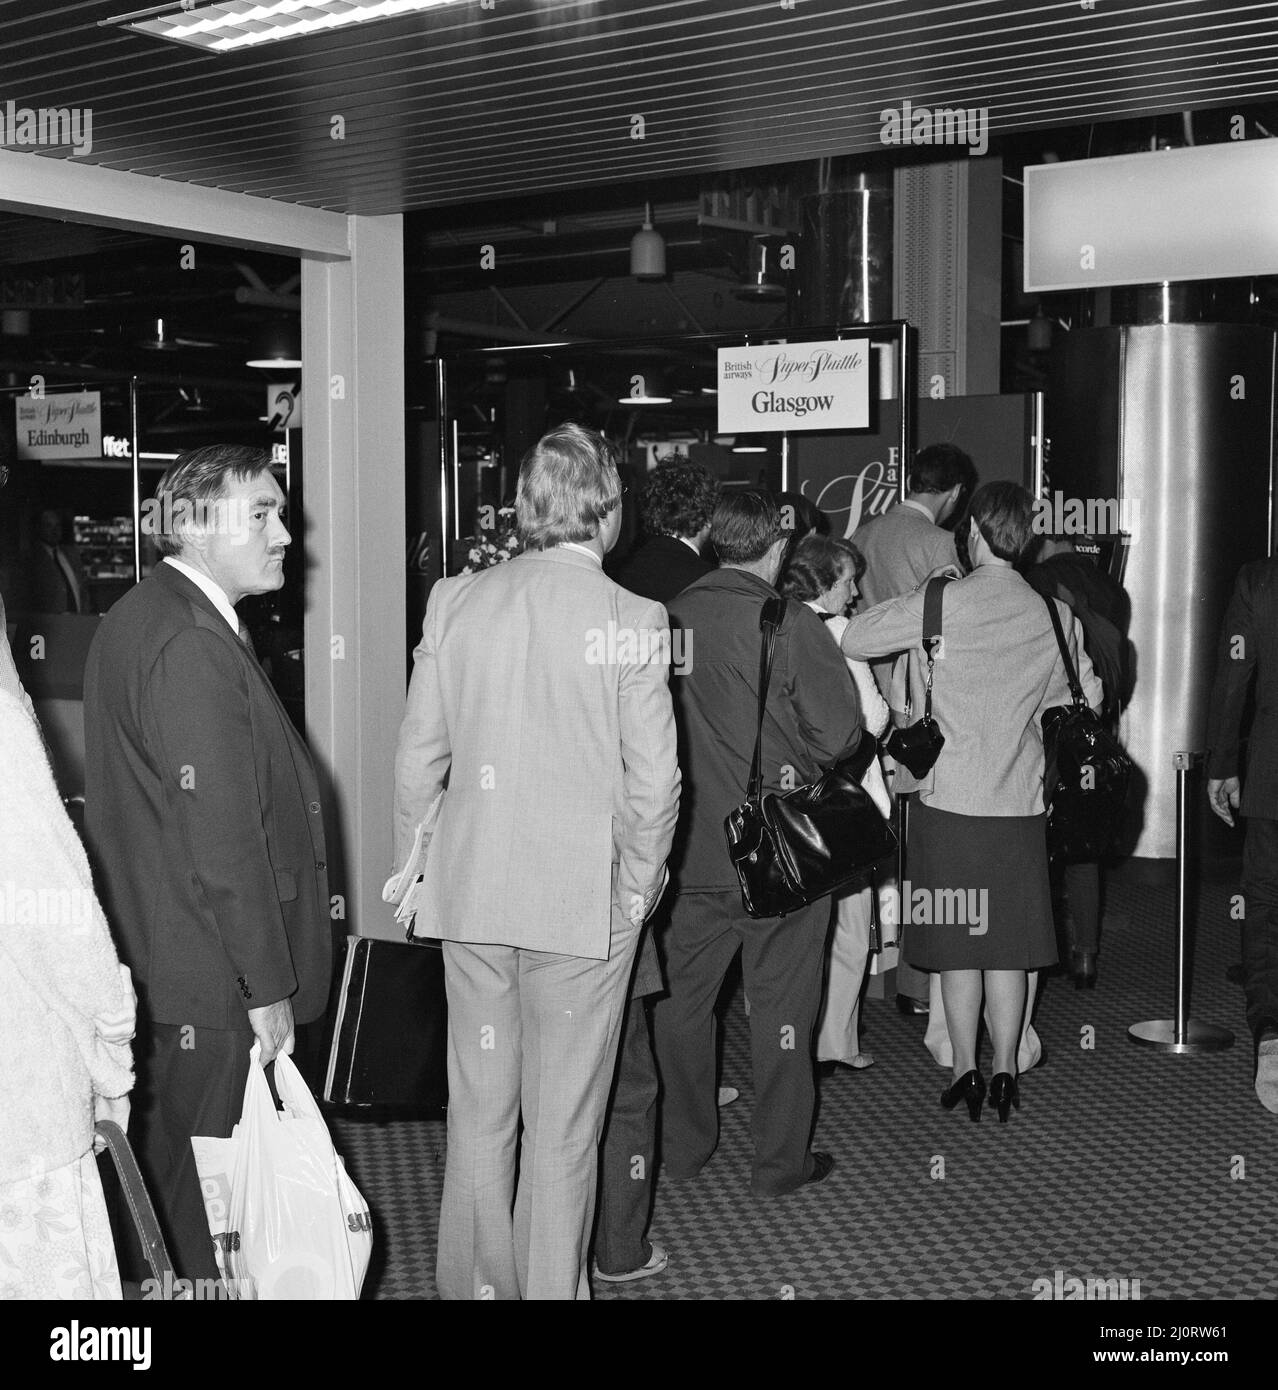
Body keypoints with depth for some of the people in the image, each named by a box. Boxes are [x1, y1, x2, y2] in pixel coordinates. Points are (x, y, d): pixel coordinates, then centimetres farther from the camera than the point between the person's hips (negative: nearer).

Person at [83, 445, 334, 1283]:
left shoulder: (136, 618, 10)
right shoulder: (195, 646, -21)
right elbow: (224, 841, -23)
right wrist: (268, 987, -17)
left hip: (150, 959, 10)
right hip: (209, 984, -10)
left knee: (160, 1162, 19)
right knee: (201, 1182, 3)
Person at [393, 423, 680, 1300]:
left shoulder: (454, 602, -1)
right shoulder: (632, 621, -11)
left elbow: (419, 757, 3)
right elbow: (654, 784, -9)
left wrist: (412, 867, 15)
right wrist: (638, 892, 5)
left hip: (471, 897, 4)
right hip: (585, 901, -3)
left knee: (478, 1114, 16)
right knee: (563, 1129, 9)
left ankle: (475, 1282, 29)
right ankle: (552, 1285, 20)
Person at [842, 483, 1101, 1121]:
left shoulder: (939, 602, -11)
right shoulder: (1055, 614, 1)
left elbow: (850, 639, -7)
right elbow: (1087, 697, 12)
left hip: (949, 799, -3)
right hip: (1022, 802, 3)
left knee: (958, 941, 7)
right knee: (1008, 941, 11)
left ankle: (965, 1070, 14)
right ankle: (1005, 1072, 17)